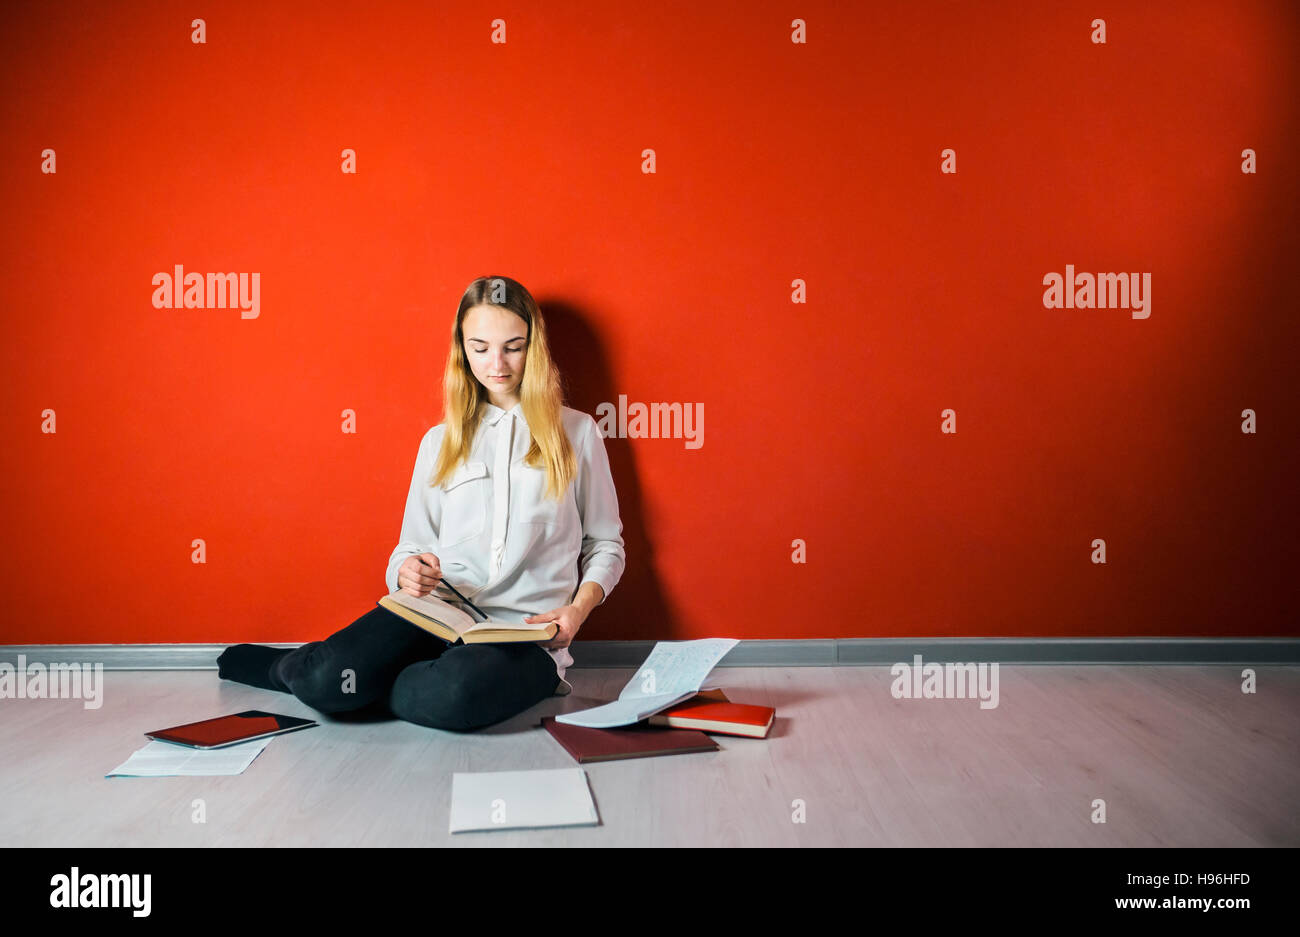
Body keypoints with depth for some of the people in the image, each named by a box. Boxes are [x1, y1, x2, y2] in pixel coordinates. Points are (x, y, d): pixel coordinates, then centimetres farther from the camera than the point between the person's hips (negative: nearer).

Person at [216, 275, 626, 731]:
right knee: (325, 680, -25)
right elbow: (411, 545, 16)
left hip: (526, 632, -3)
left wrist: (578, 608, -7)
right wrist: (406, 572, -8)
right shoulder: (441, 441, 17)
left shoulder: (577, 432, 9)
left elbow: (606, 544, 12)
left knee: (452, 696, -37)